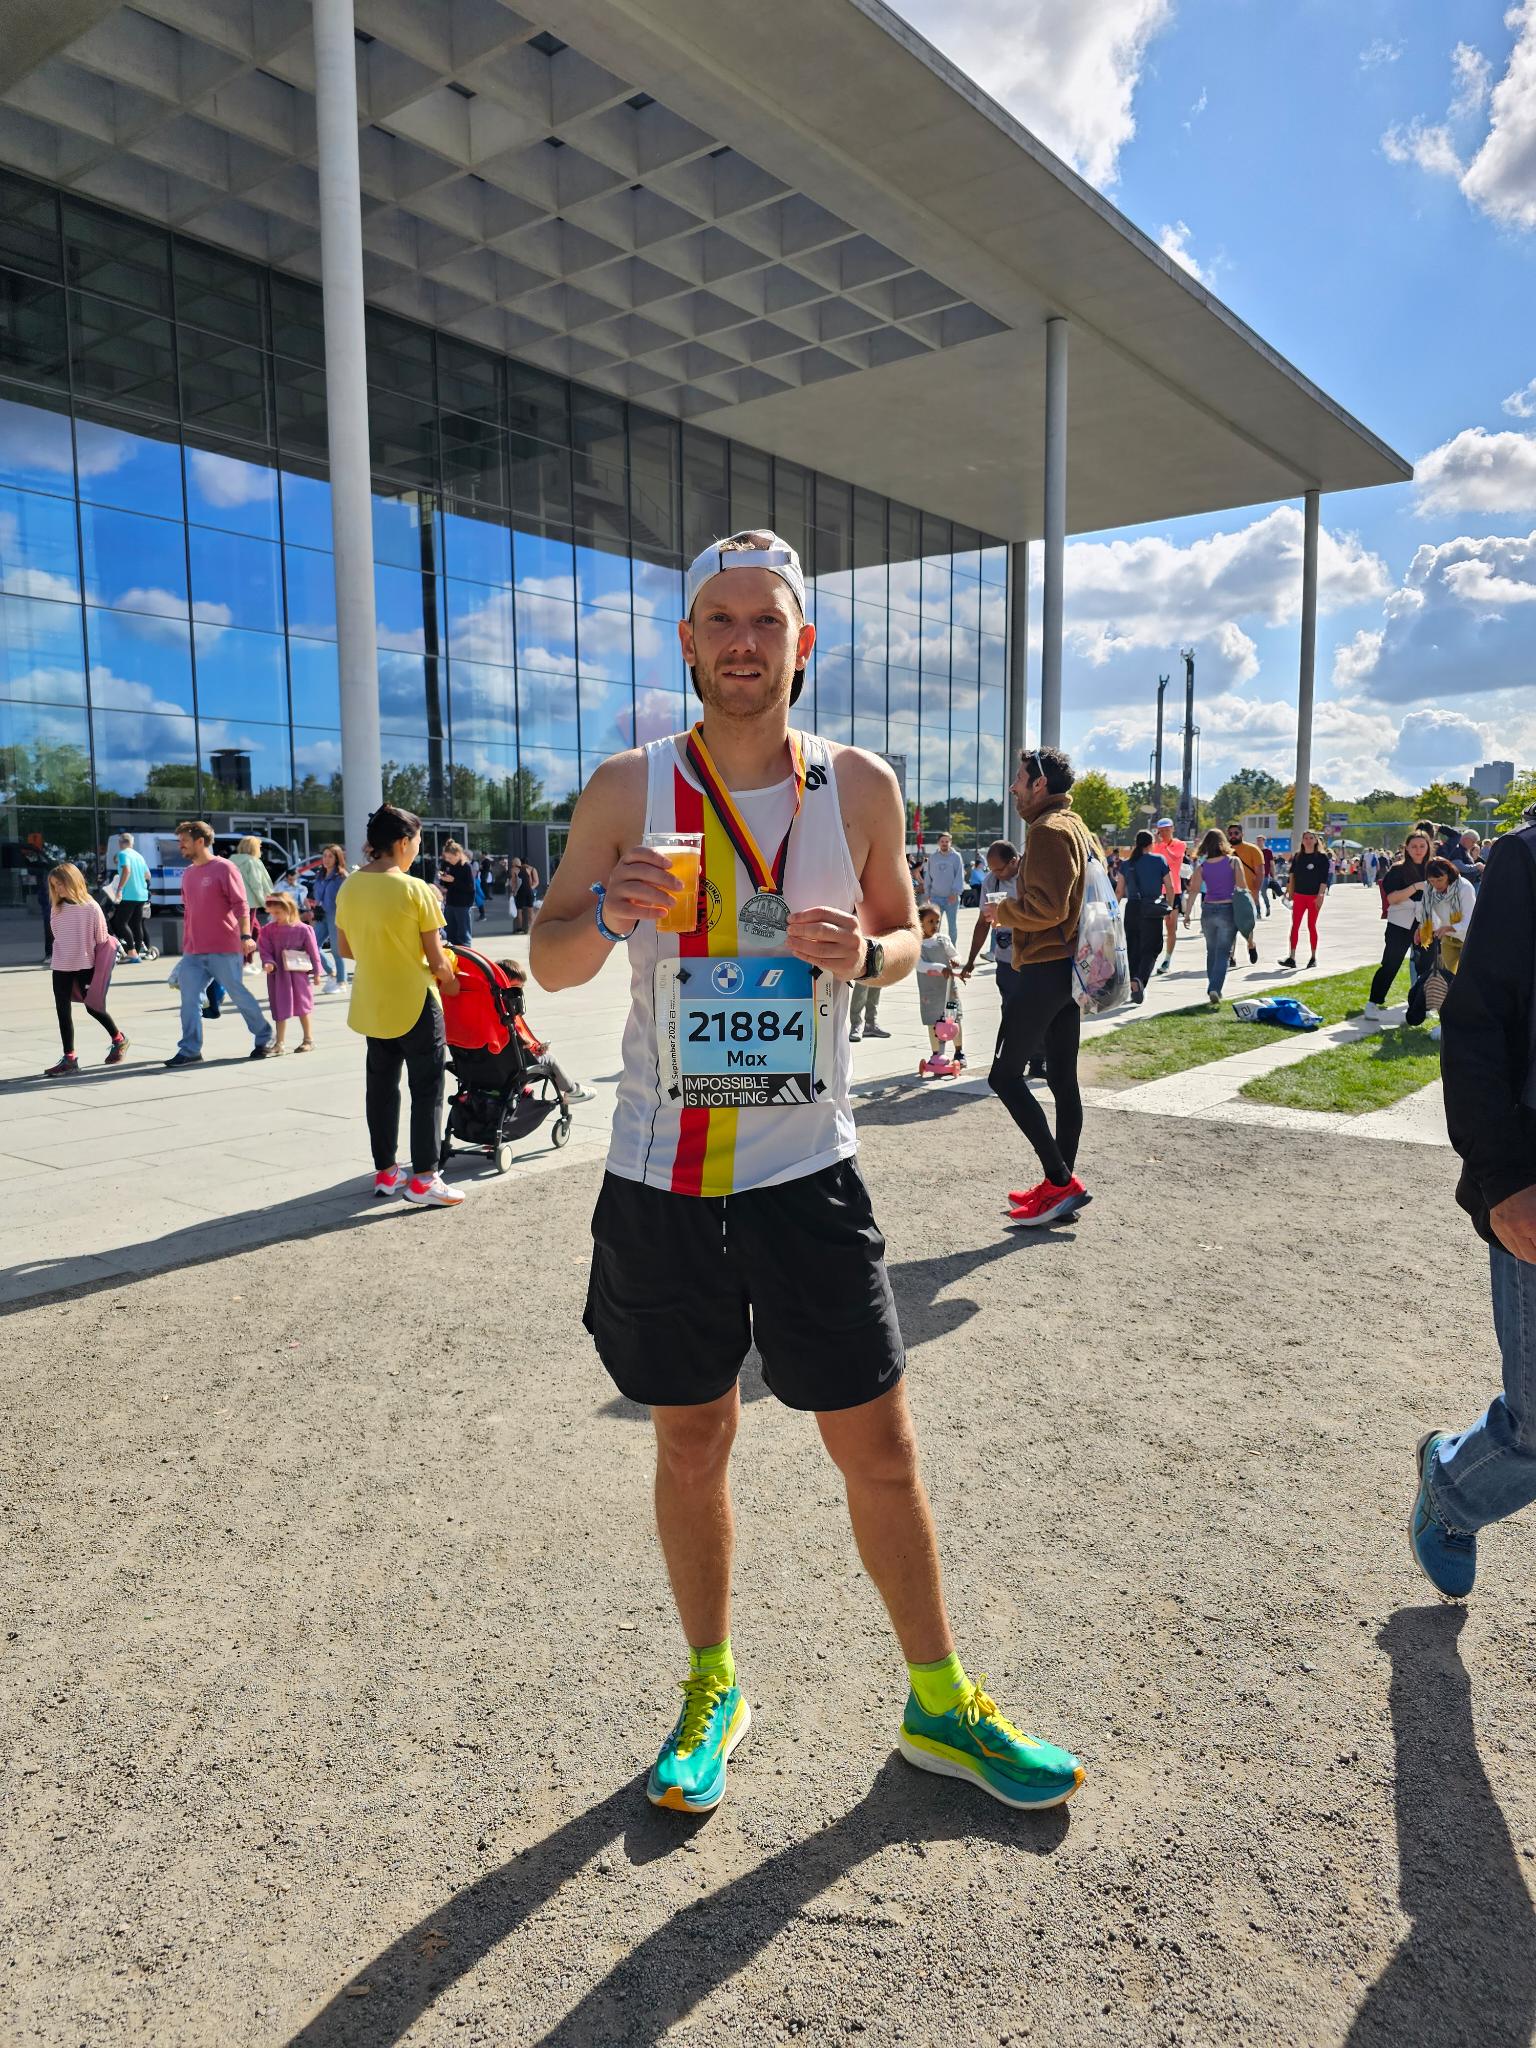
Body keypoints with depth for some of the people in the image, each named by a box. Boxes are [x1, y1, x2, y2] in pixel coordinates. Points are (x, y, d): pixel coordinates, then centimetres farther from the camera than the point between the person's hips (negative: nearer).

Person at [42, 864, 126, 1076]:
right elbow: (57, 937, 14)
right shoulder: (56, 909, 4)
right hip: (61, 967, 5)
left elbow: (102, 938, -5)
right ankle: (68, 1058, 6)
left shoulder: (90, 907, -9)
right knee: (63, 1011, 2)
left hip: (85, 965, -4)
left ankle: (118, 1040, 29)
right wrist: (61, 956, 12)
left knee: (92, 1006, 6)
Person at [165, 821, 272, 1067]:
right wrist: (185, 946, 20)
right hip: (193, 952, 6)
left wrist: (245, 935, -23)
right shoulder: (187, 873, 14)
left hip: (224, 950, -6)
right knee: (189, 999, -2)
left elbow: (240, 905, -12)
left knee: (239, 994, 3)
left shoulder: (224, 868, -6)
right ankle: (190, 1050, 1)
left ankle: (263, 1038, 19)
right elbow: (188, 911, 20)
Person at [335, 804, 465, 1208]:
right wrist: (448, 979, 5)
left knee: (381, 1086, 15)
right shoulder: (416, 890, -17)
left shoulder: (349, 887, 1)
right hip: (414, 1004, -6)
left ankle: (385, 1171, 24)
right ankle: (423, 1179, 5)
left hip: (371, 1005, 7)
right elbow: (436, 959, -15)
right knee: (427, 1089, 3)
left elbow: (345, 948, 10)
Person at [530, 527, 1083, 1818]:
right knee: (693, 1444, 14)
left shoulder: (860, 789, 0)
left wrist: (862, 951, -12)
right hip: (662, 1178, 0)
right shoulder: (628, 790, -2)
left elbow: (904, 935, 12)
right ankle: (713, 1689, 37)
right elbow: (550, 963, 5)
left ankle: (941, 1707, 30)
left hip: (807, 1171, 0)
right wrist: (609, 915, -18)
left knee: (880, 1444, 8)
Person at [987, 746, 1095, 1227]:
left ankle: (1061, 1180, -7)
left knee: (1005, 1075, -6)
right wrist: (1013, 912, 15)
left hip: (1044, 969, -10)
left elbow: (1044, 907, -21)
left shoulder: (1048, 830, -13)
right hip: (1069, 966, 10)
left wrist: (1002, 911, -5)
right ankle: (1061, 1185, 16)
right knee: (1062, 1079, 11)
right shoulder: (1077, 828, 19)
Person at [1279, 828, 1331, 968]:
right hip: (1299, 895, 3)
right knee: (1295, 925, -5)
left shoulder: (1322, 857, -3)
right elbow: (1292, 876, 11)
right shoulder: (1298, 857, 9)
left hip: (1314, 896, -3)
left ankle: (1314, 957, 14)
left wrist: (1320, 895, -15)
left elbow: (1324, 878, -8)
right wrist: (1290, 892, 6)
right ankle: (1291, 958, -8)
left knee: (1311, 926, 3)